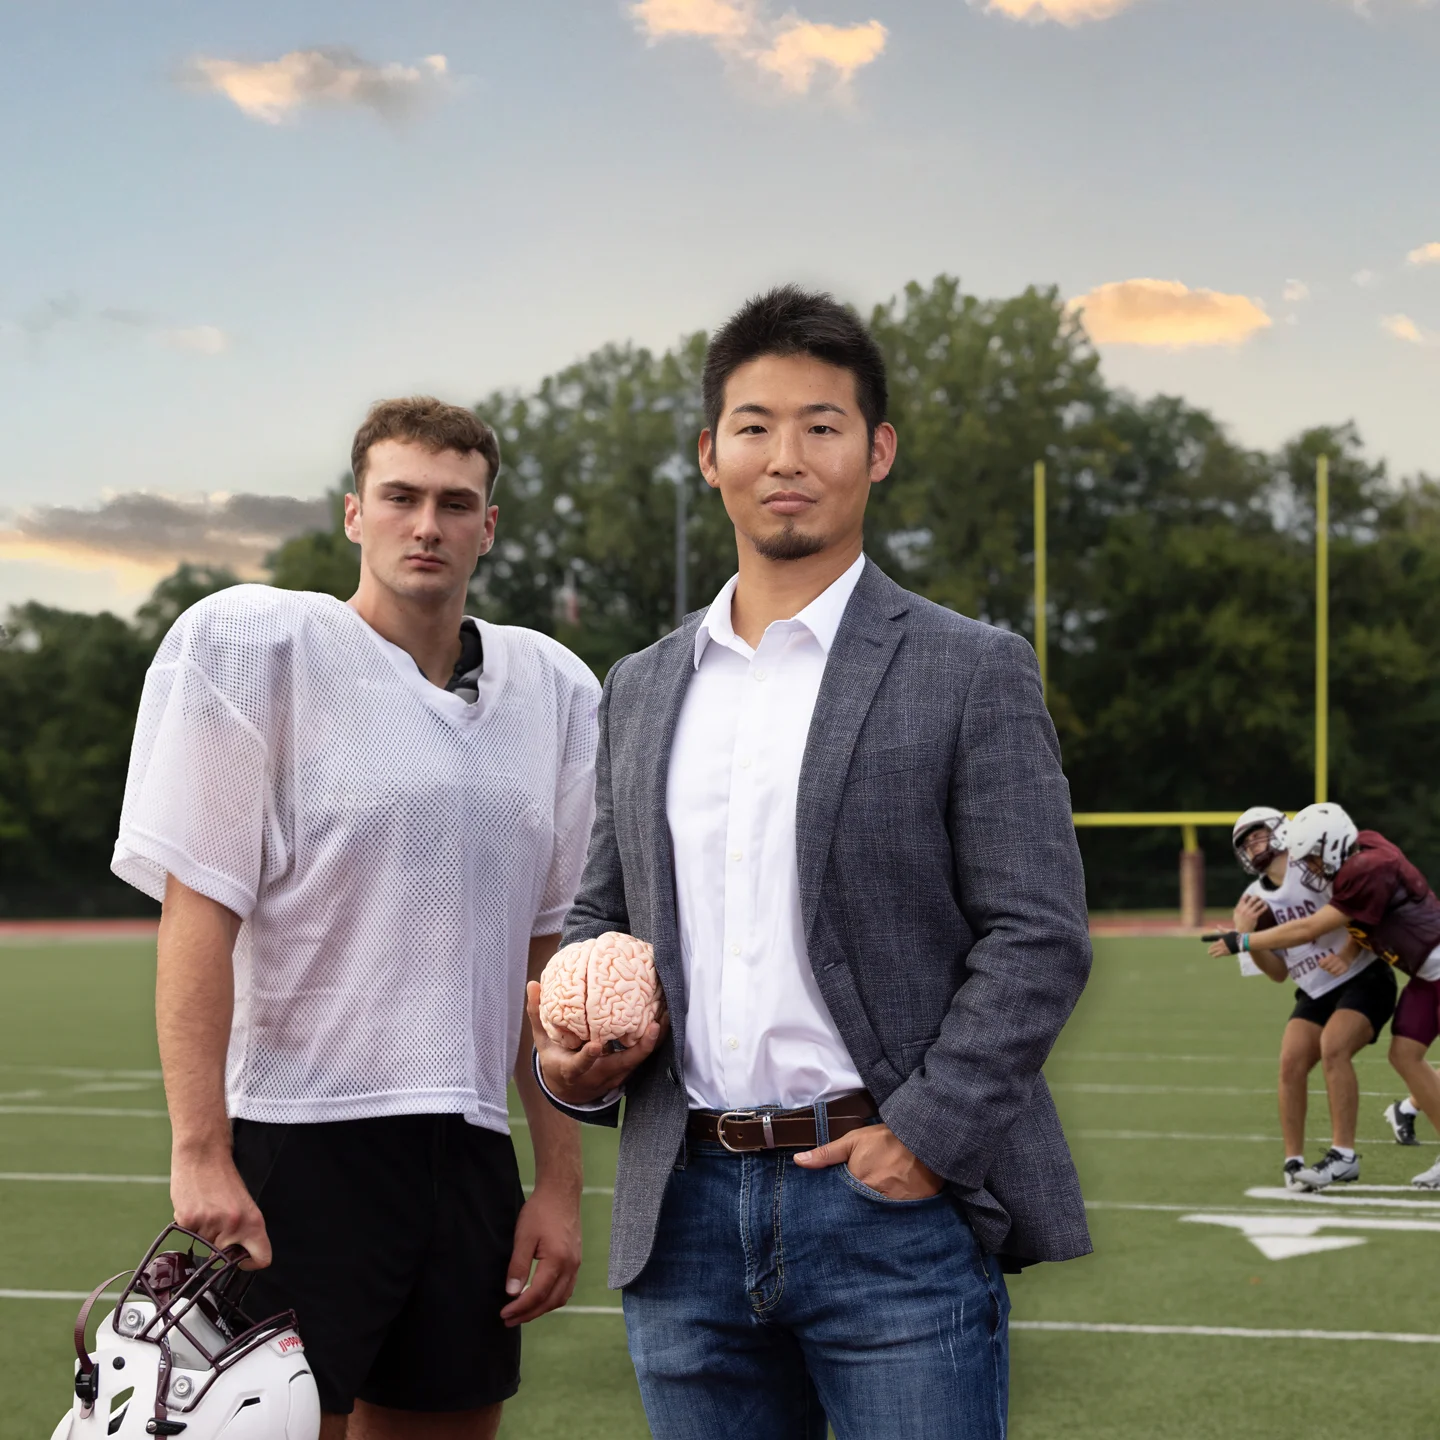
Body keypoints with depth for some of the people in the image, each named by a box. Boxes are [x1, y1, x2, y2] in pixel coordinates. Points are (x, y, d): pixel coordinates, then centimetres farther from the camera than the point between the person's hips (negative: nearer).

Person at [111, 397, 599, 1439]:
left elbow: (547, 953, 14)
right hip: (291, 1140, -5)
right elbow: (198, 913, -8)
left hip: (468, 1149, 5)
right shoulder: (249, 643, -4)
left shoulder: (554, 690, 10)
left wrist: (561, 1182, 10)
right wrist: (200, 1153, -15)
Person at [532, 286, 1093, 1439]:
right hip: (688, 1216, 5)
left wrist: (926, 1133, -13)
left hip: (895, 1211, -4)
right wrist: (569, 1054, 1)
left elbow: (1038, 937, -5)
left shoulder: (973, 673, 0)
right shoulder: (641, 691, 15)